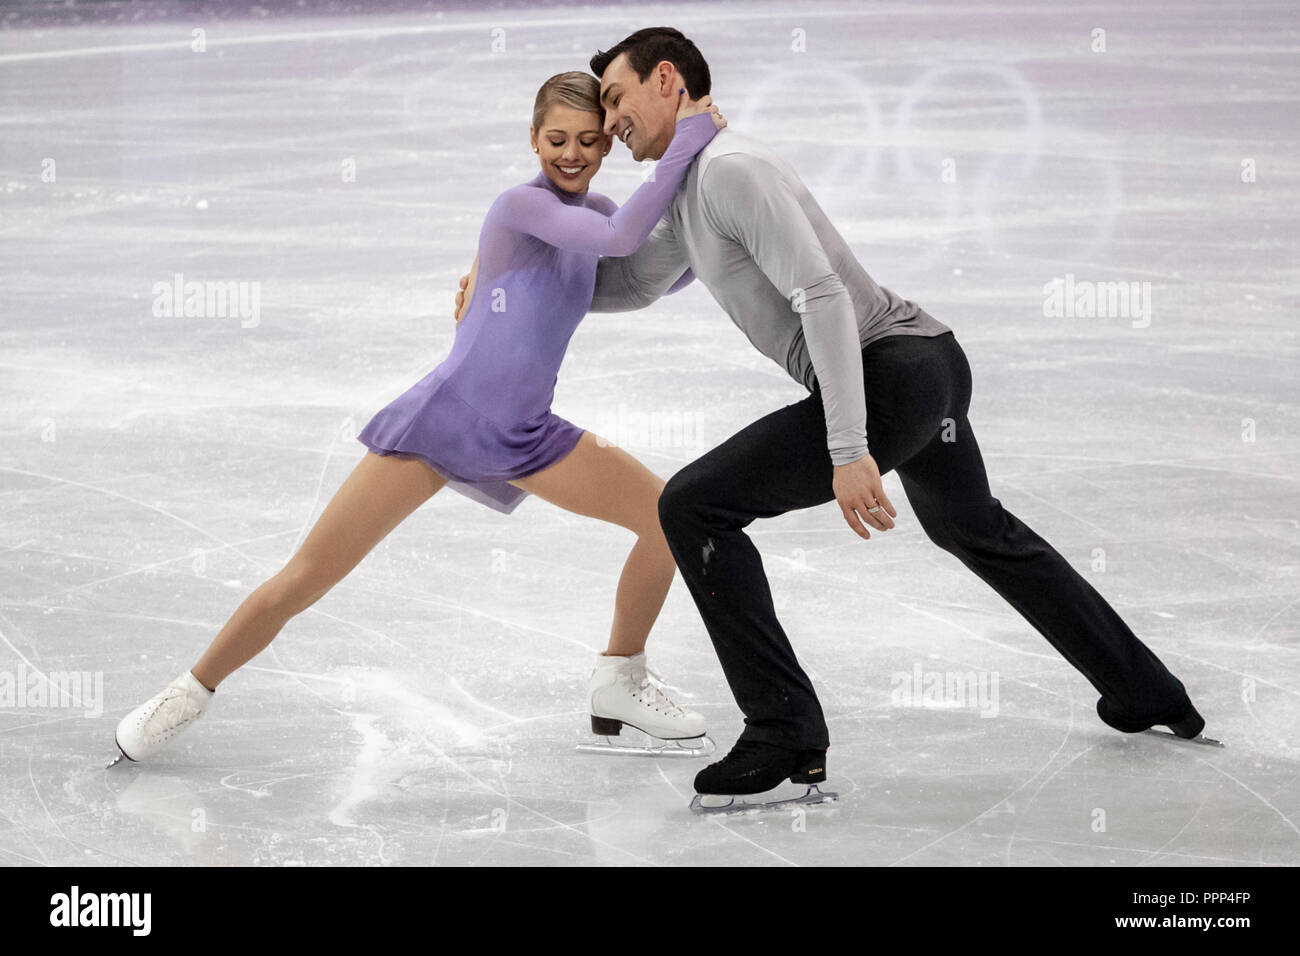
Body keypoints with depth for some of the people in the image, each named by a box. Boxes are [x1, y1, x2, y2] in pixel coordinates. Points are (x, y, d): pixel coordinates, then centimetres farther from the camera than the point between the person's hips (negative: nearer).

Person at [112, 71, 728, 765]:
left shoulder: (593, 210, 9)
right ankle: (190, 694, 12)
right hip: (440, 421, -7)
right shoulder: (520, 204, -14)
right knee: (305, 580, -8)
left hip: (521, 436, 7)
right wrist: (686, 141, -27)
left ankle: (621, 683, 18)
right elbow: (619, 240, -28)